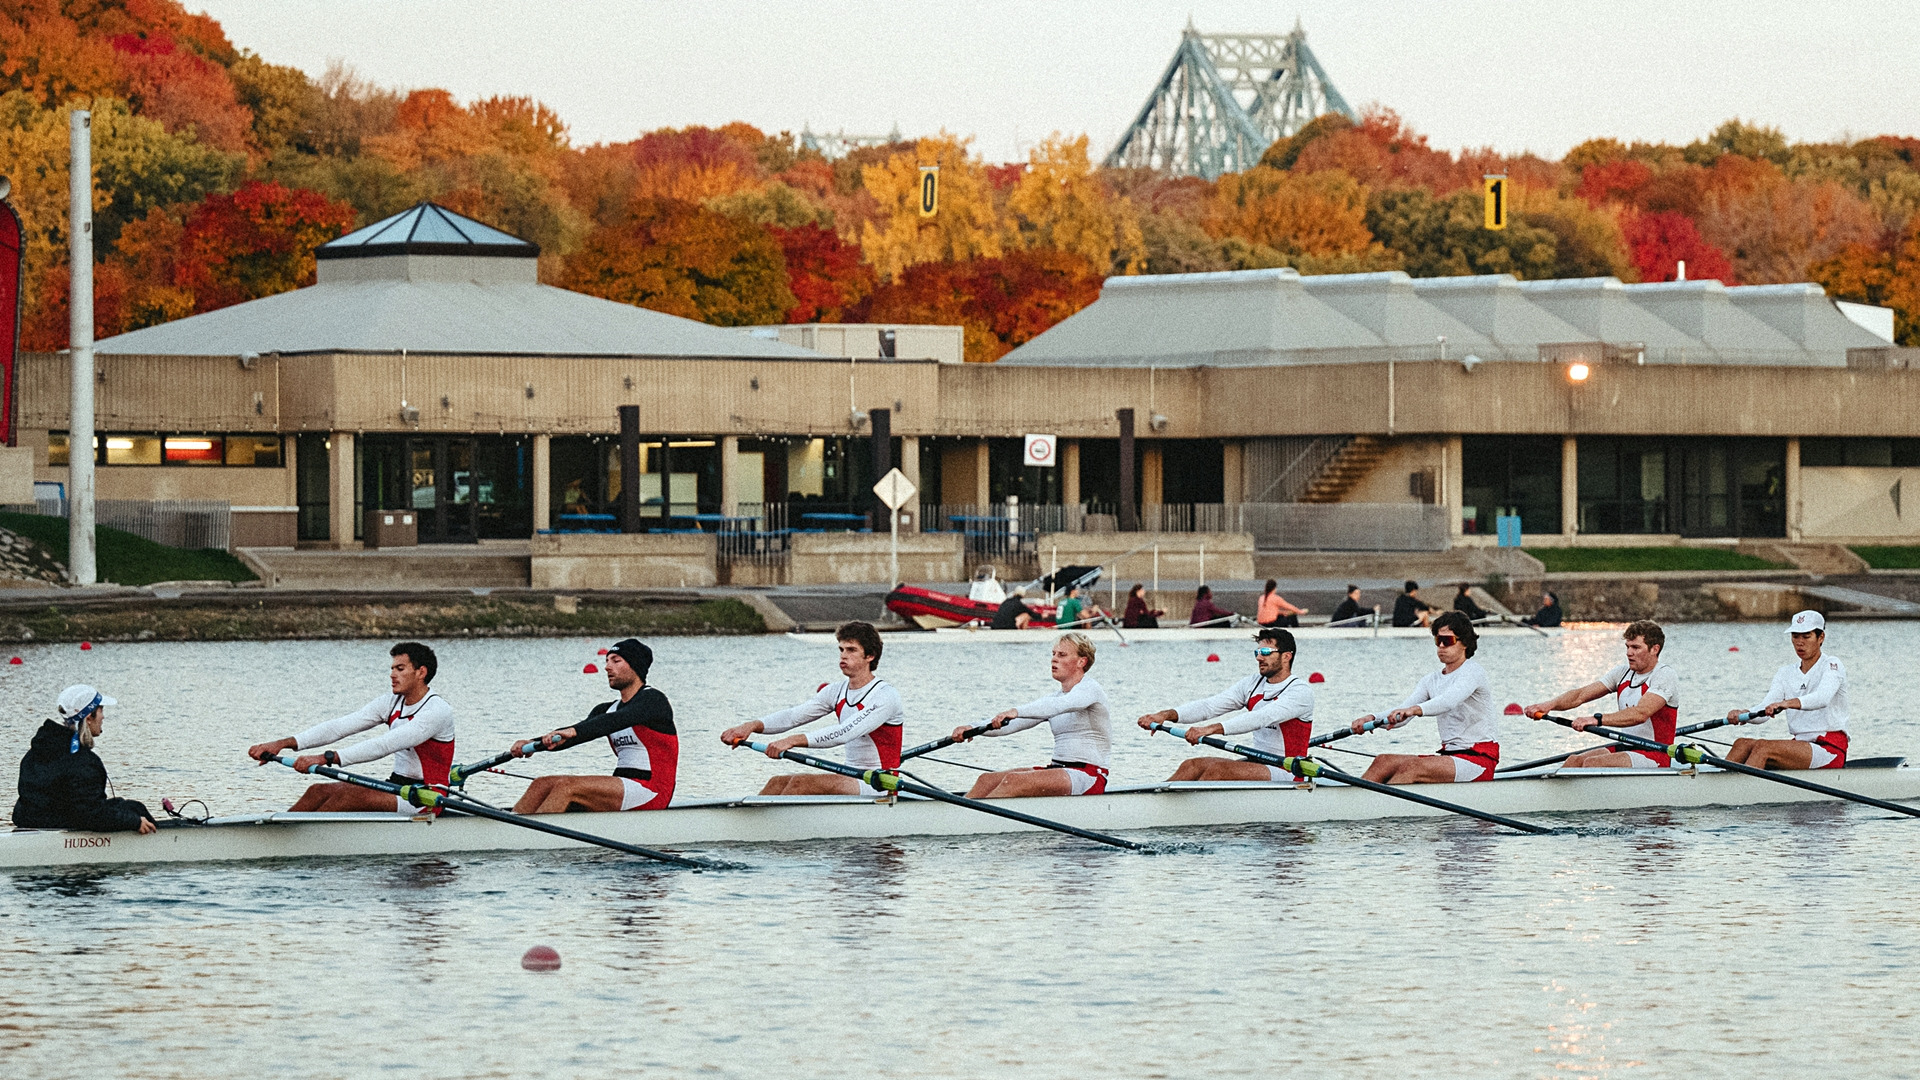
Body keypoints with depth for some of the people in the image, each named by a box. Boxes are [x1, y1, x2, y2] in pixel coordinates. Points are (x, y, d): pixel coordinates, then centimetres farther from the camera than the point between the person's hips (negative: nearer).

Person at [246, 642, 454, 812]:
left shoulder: (438, 711, -18)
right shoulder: (391, 703, 7)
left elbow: (383, 746, -28)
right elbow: (340, 727, -2)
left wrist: (327, 758, -36)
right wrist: (284, 743, -15)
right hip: (395, 787, 8)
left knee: (349, 795, -28)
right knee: (319, 791, -8)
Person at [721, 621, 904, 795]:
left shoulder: (885, 696, -14)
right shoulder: (837, 691, 10)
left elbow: (845, 733, -27)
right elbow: (793, 715, 0)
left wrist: (794, 740, -37)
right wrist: (753, 726, -18)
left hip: (878, 789, -8)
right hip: (850, 781, 8)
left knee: (802, 783, -26)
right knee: (779, 783, -9)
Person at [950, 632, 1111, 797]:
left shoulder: (1090, 688, -6)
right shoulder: (1054, 698, 18)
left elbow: (1060, 705, -28)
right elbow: (1010, 726, 9)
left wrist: (1017, 712, -42)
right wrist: (973, 729, -8)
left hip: (1088, 776, -8)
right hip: (1057, 769, 8)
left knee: (1015, 781, -28)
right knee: (988, 780, -7)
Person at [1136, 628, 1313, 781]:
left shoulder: (1300, 691, -12)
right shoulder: (1253, 684, 11)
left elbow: (1261, 718, -27)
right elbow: (1211, 705, 0)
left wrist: (1213, 729, -40)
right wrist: (1168, 714, -18)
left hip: (1286, 775, -7)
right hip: (1257, 766, 7)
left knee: (1219, 769, -29)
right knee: (1193, 765, -12)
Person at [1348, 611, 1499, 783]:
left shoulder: (1473, 671, -7)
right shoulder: (1432, 680, 16)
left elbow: (1449, 700, -29)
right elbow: (1399, 716, 5)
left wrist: (1415, 710, -47)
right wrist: (1372, 718, -16)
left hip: (1479, 760, -8)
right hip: (1449, 755, 8)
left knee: (1413, 767, -30)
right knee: (1384, 762, -10)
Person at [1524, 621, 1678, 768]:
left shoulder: (1665, 676, -12)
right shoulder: (1622, 672, 11)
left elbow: (1641, 714, -28)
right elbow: (1581, 695, 3)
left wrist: (1597, 719, -39)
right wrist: (1550, 705, -16)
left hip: (1654, 757, -8)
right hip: (1626, 749, 8)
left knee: (1592, 764, -25)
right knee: (1574, 761, -11)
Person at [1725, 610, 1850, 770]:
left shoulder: (1832, 665, -3)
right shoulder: (1786, 672, 16)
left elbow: (1823, 698, -26)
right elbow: (1763, 711, 3)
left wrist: (1787, 704, -44)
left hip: (1830, 750, -6)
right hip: (1798, 743, 7)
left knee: (1763, 747, -29)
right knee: (1742, 744, -17)